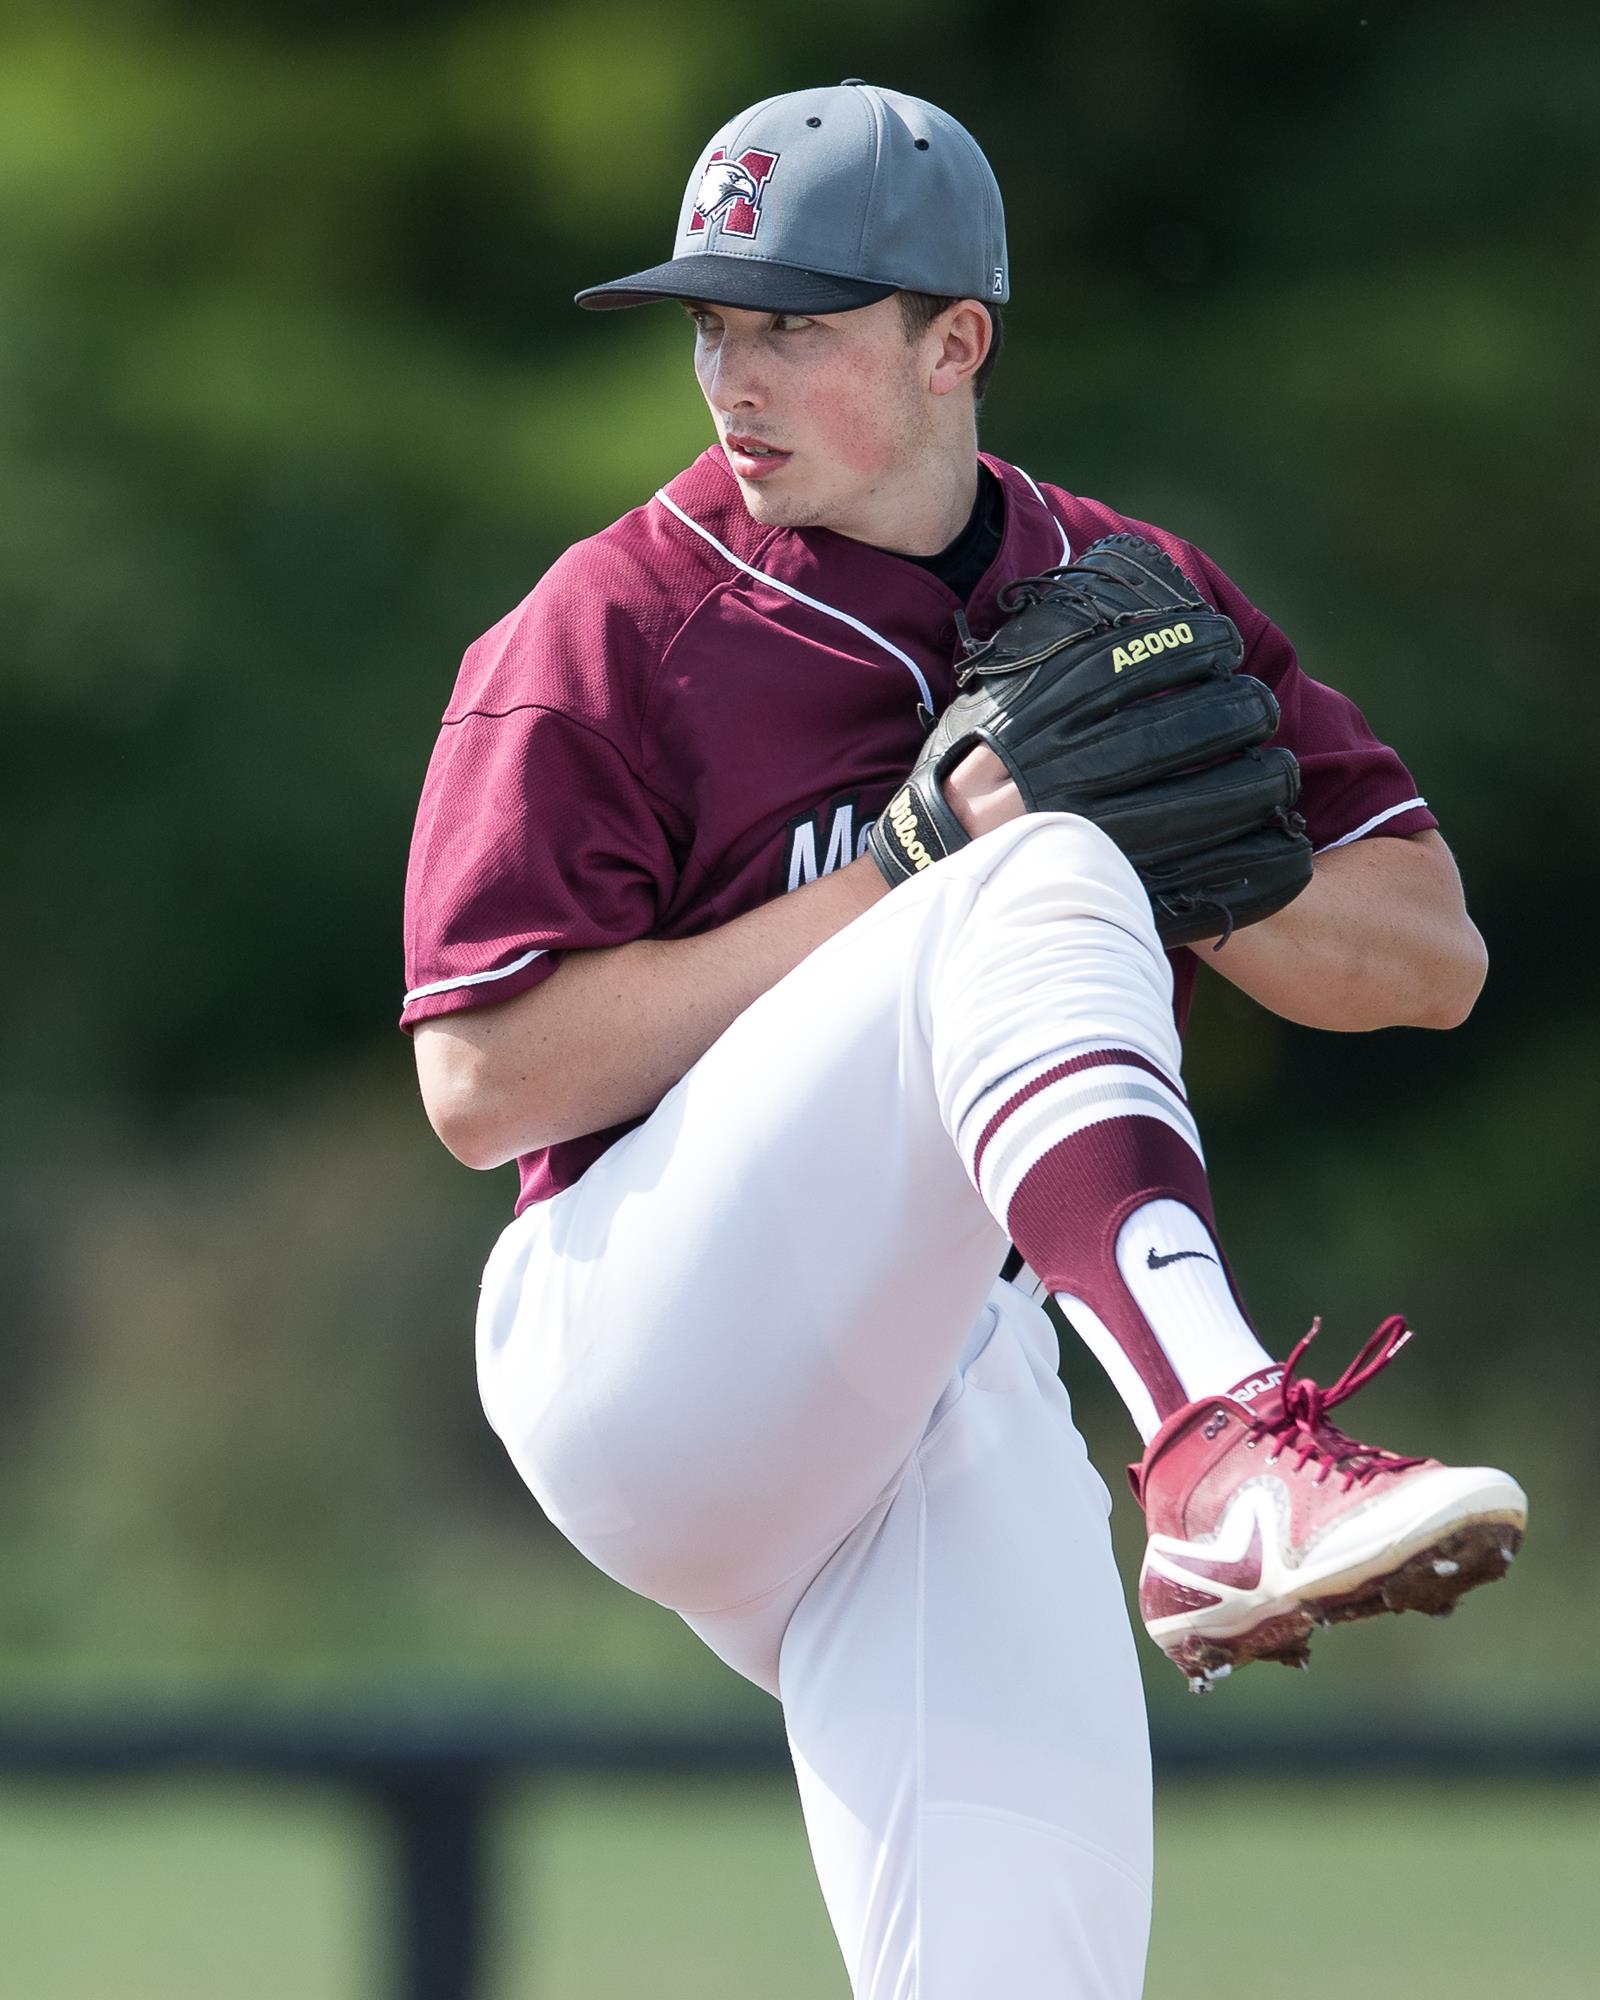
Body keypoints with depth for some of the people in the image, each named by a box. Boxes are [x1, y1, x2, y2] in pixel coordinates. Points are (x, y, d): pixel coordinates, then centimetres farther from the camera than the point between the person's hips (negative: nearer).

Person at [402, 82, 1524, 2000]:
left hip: (964, 1397, 4)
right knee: (1037, 901, -28)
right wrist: (896, 884, -12)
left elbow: (1432, 954, 11)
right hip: (648, 1341, -4)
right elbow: (482, 1083, -9)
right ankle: (1230, 1458, -51)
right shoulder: (608, 631, 2)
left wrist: (1170, 861, -8)